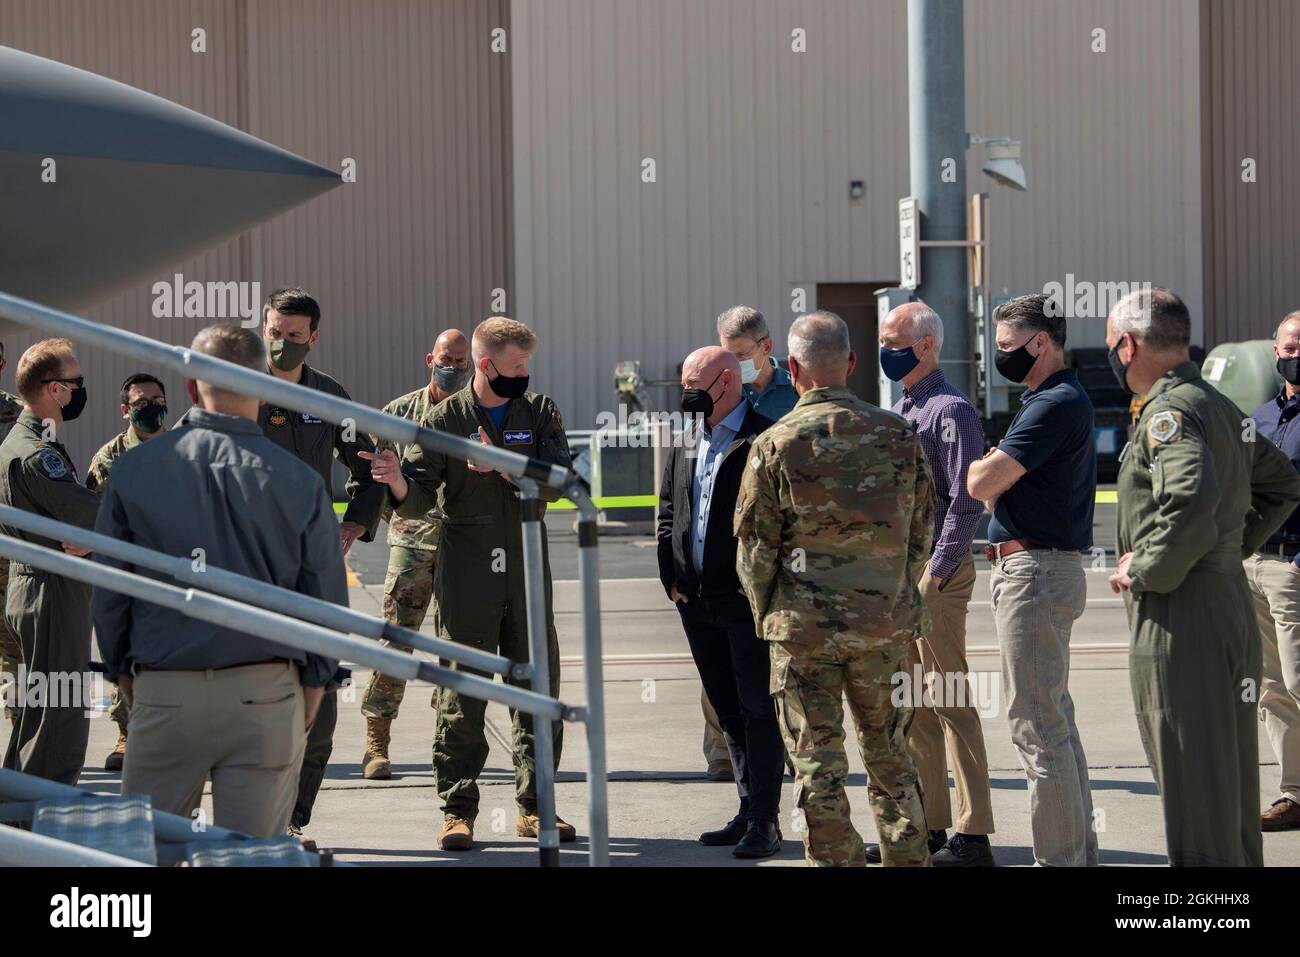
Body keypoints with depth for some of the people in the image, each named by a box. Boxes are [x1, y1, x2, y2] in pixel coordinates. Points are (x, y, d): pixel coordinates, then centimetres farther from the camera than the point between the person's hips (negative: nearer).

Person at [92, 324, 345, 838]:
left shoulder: (134, 470, -2)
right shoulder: (298, 481, -5)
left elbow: (108, 588, 5)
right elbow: (327, 596, 1)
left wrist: (122, 670, 18)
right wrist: (314, 679, 14)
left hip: (164, 693, 1)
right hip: (266, 697, -1)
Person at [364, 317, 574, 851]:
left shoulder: (540, 414, 8)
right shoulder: (445, 420, 2)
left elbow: (556, 482, -6)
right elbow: (418, 500, -3)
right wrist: (398, 481, -25)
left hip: (527, 575, 3)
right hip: (465, 581, -2)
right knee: (461, 698, -1)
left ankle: (533, 807, 15)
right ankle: (458, 811, 6)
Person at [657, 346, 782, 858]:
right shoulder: (685, 446, 15)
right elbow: (667, 512, 20)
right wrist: (671, 574, 10)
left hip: (748, 598, -7)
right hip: (698, 599, 7)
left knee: (758, 707, -4)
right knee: (727, 708, 12)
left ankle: (764, 820, 0)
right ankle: (750, 811, 19)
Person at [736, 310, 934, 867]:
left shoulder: (776, 444, -7)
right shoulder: (899, 436, 1)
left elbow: (754, 547, -3)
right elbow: (921, 533, 8)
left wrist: (766, 614, 12)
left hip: (805, 625, -3)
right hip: (886, 622, 3)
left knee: (817, 764, 4)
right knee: (889, 757, 15)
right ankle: (908, 859, 17)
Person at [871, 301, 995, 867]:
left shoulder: (951, 411, -11)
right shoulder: (898, 411, 16)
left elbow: (966, 503, -17)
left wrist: (935, 574, -19)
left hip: (938, 573, -9)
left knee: (950, 703, -7)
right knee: (911, 704, 13)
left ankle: (972, 836, -4)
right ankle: (927, 824, 21)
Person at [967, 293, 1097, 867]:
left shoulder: (1057, 404, -16)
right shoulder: (1053, 400, 17)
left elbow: (981, 484, -20)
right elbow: (1000, 489, 22)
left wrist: (981, 465, 1)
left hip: (1035, 572, -11)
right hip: (1043, 567, 11)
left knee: (1036, 724, -8)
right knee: (1055, 719, 15)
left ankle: (1058, 857, -6)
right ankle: (1078, 848, 22)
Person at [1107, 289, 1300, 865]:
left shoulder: (1168, 412, -15)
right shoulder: (1220, 406, 15)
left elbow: (1192, 500, -31)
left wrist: (1144, 570, -19)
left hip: (1181, 621, -9)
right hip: (1232, 601, 9)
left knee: (1191, 781, -5)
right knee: (1228, 777, 15)